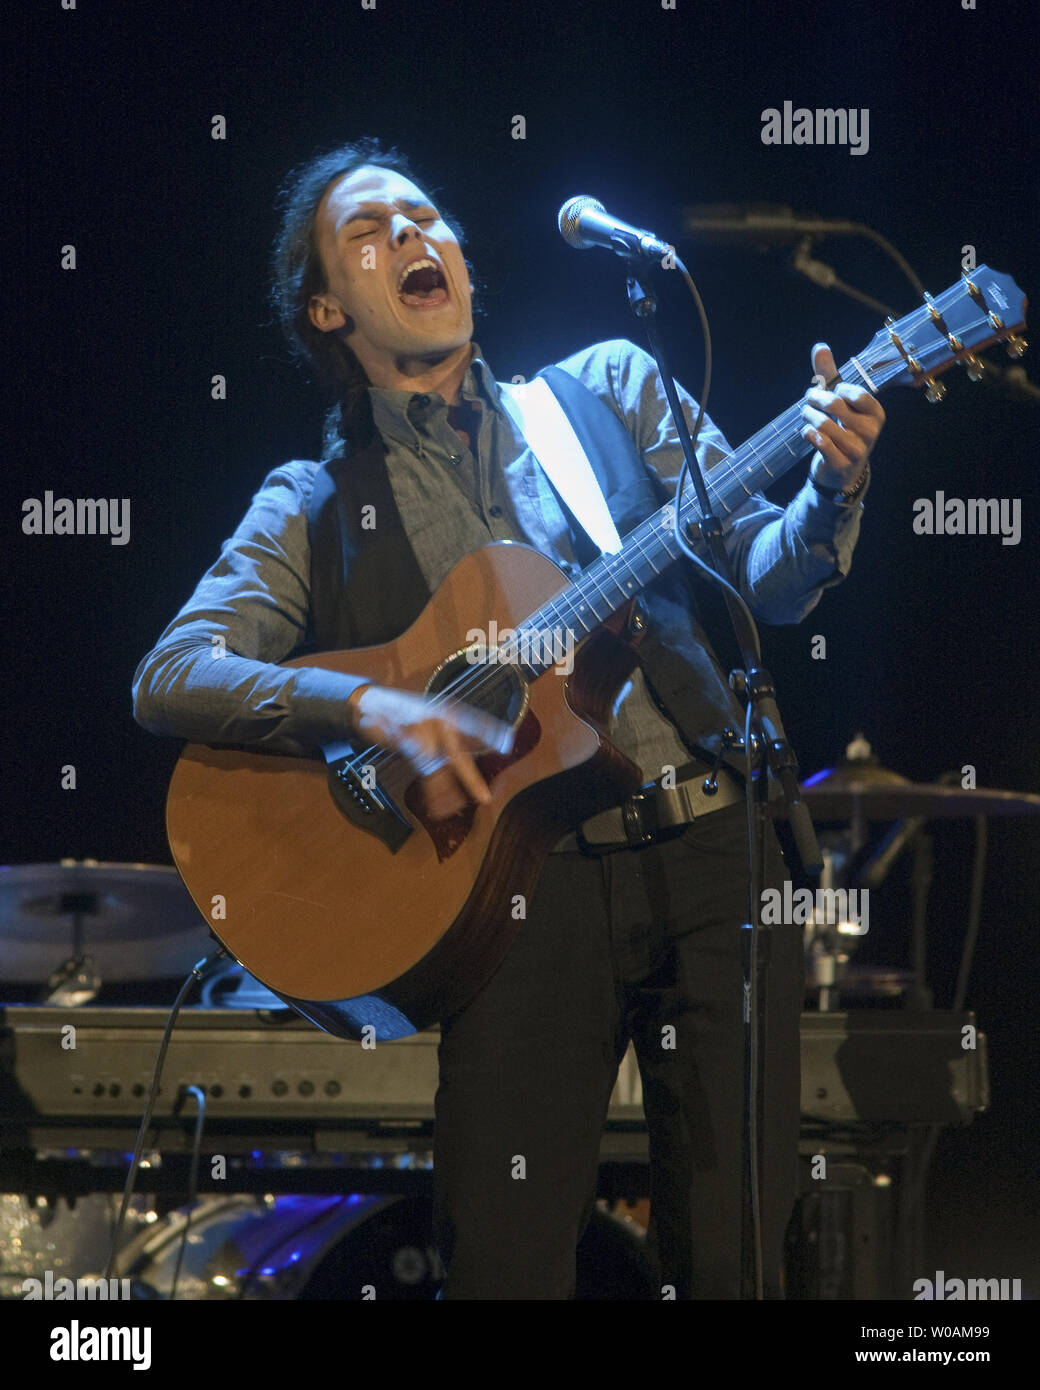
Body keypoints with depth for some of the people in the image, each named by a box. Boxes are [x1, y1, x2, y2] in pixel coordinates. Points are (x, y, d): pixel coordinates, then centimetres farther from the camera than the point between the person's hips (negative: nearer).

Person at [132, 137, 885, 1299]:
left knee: (734, 1252, -1)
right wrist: (369, 707, -17)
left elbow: (763, 580, 11)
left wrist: (830, 494, -12)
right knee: (504, 1263, -9)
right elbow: (167, 679, -2)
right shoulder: (316, 507, 10)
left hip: (711, 851, 1)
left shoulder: (610, 389, 15)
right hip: (525, 886, -1)